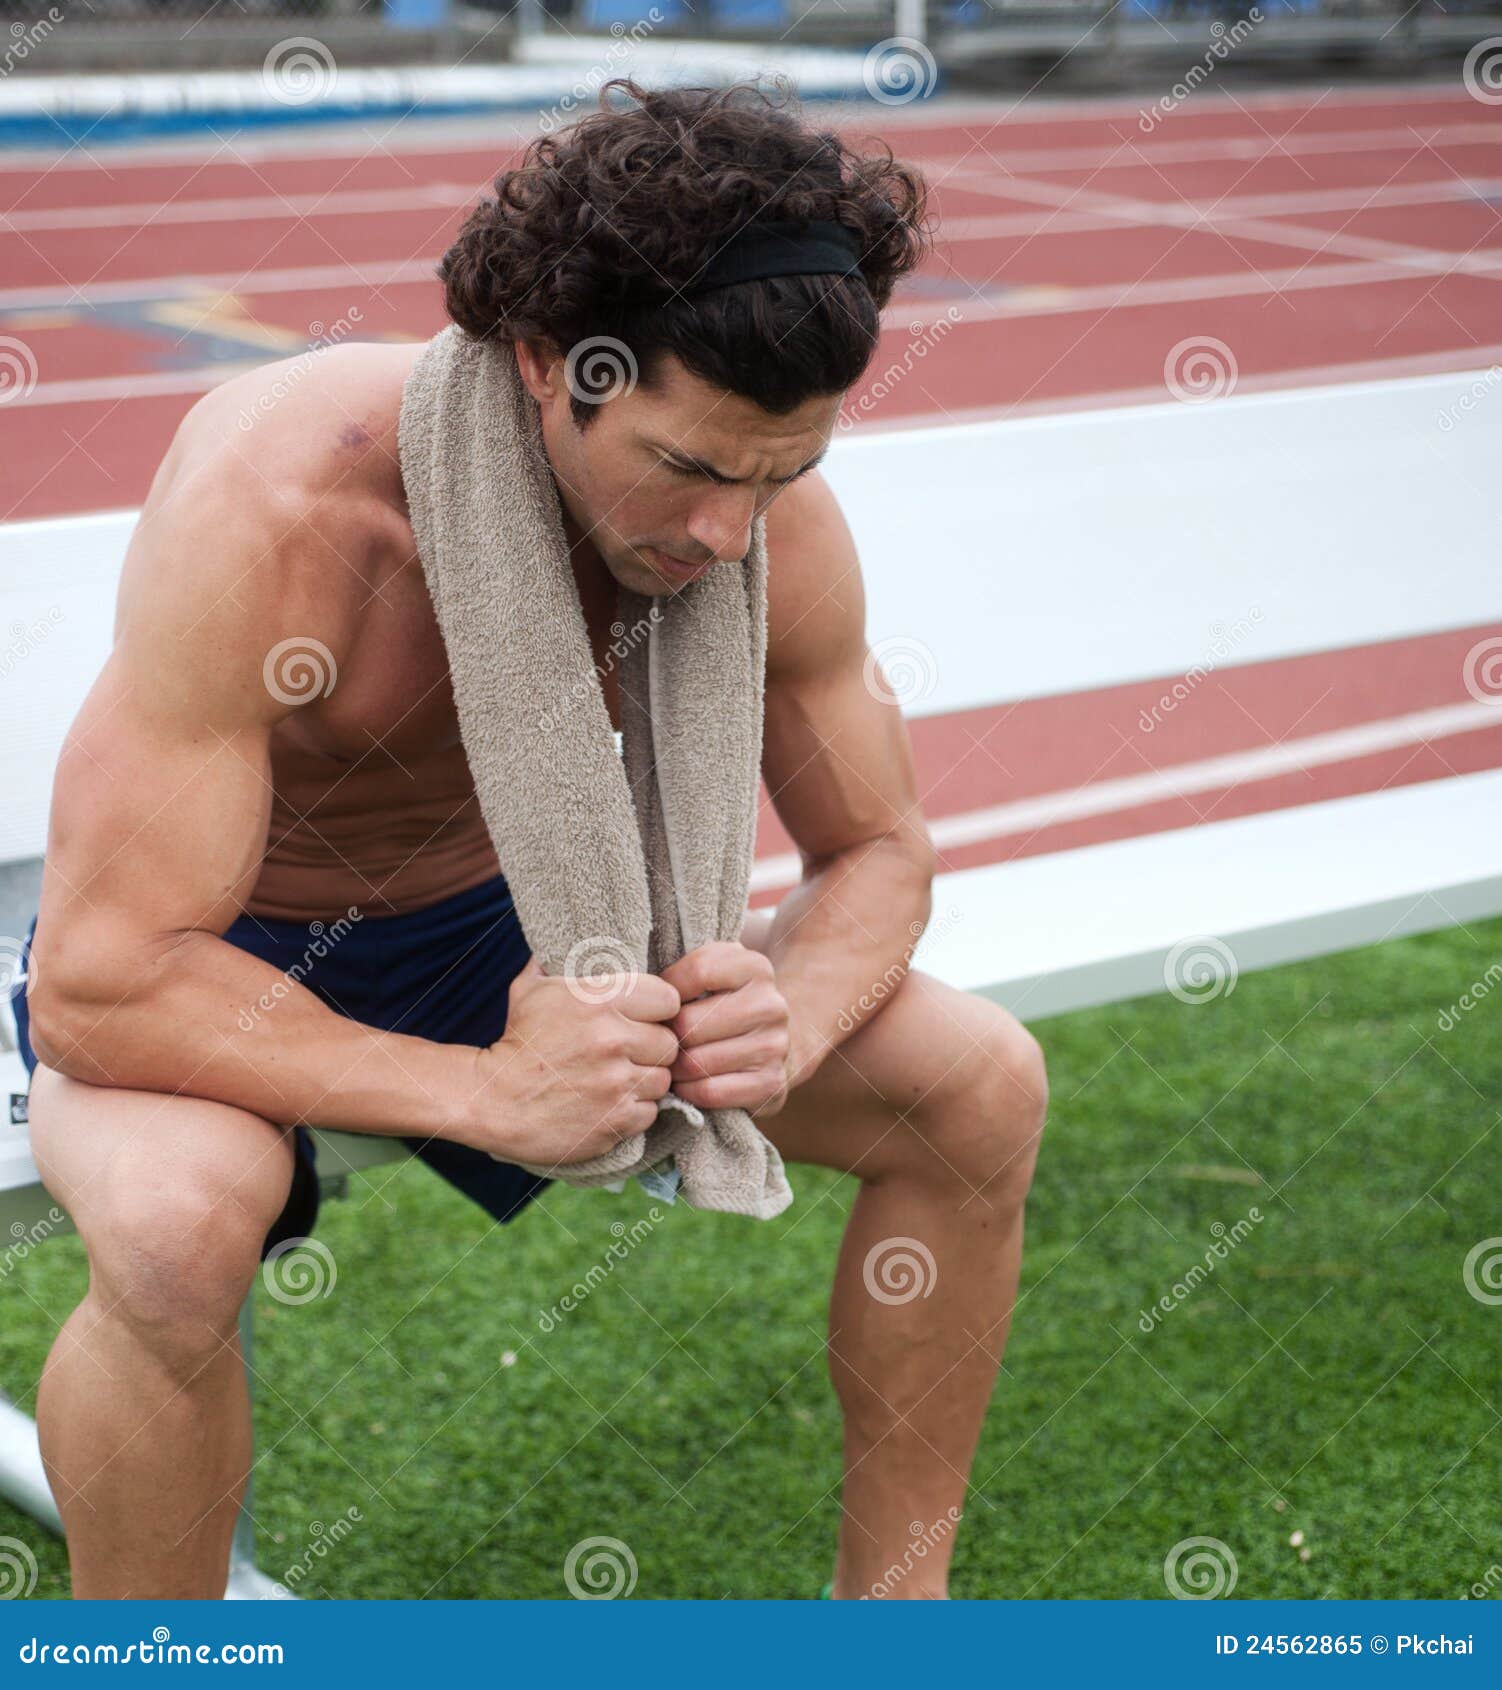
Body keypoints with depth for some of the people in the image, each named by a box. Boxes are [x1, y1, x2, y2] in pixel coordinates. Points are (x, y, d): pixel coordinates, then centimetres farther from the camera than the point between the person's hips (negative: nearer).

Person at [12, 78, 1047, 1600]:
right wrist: (483, 1090, -42)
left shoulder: (765, 507, -18)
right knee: (180, 1216, -40)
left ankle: (890, 1603, 10)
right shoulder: (276, 504, -35)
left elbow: (878, 849, -4)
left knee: (980, 1089, -9)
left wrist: (789, 1019, -27)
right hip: (194, 958, -5)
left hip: (484, 928, 5)